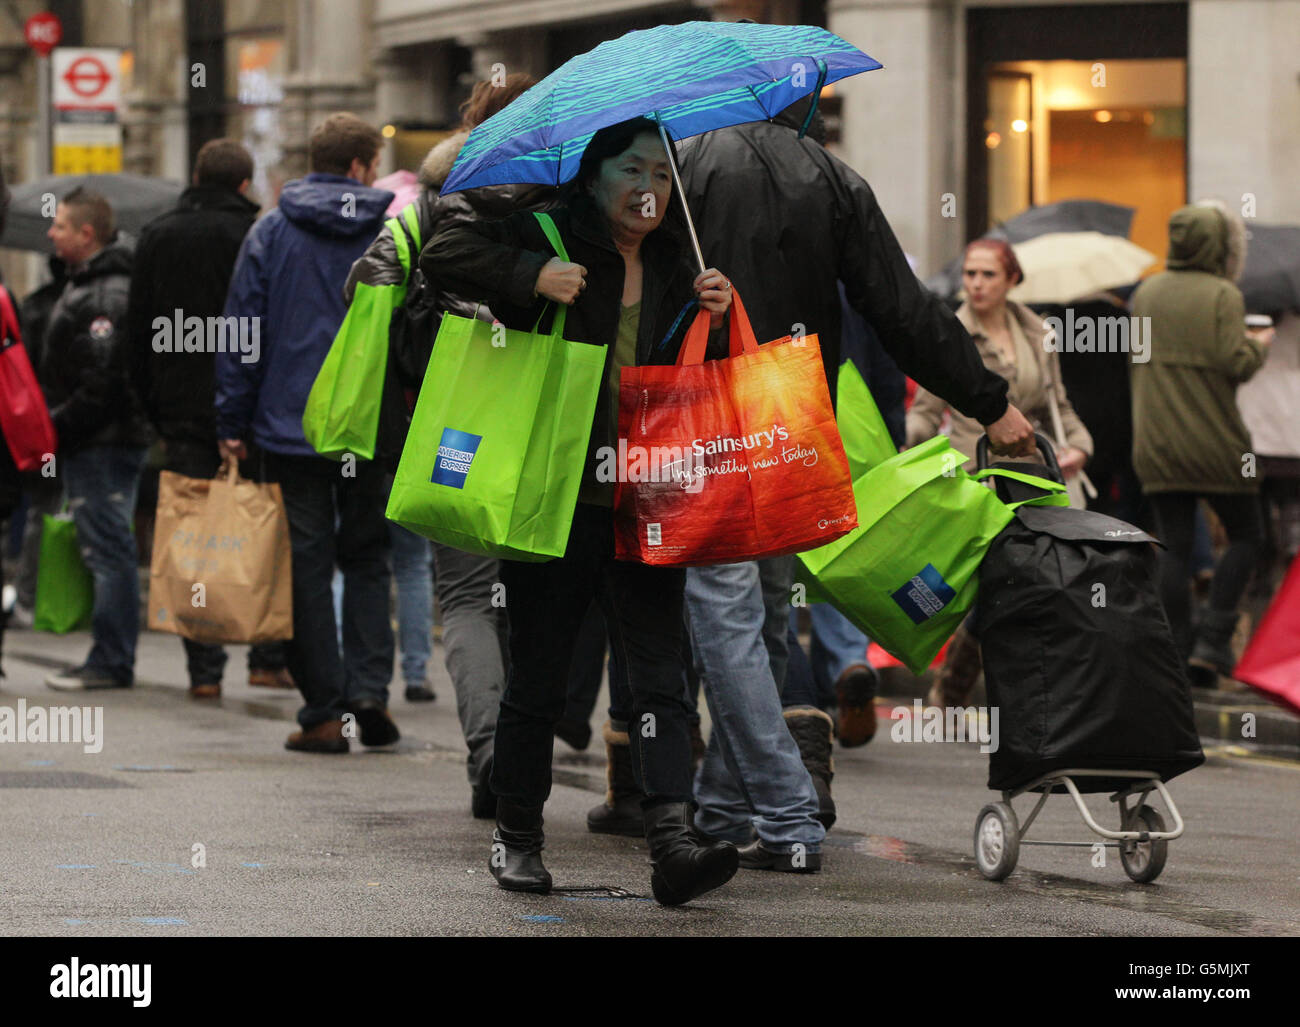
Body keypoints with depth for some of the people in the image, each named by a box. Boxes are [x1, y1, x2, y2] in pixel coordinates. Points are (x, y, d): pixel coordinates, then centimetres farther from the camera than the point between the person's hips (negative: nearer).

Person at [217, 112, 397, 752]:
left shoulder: (271, 232, 2)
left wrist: (233, 423, 6)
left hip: (291, 428, 0)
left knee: (307, 566, 2)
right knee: (367, 559, 14)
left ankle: (323, 713, 0)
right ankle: (368, 688, -2)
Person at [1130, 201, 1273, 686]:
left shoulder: (1145, 293, 9)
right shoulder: (1223, 295, -10)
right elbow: (1236, 364, -16)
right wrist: (1258, 345, 3)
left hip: (1155, 443, 5)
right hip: (1213, 444, -5)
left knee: (1172, 547, 6)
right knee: (1245, 536, 9)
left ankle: (1180, 653, 3)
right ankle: (1212, 641, -4)